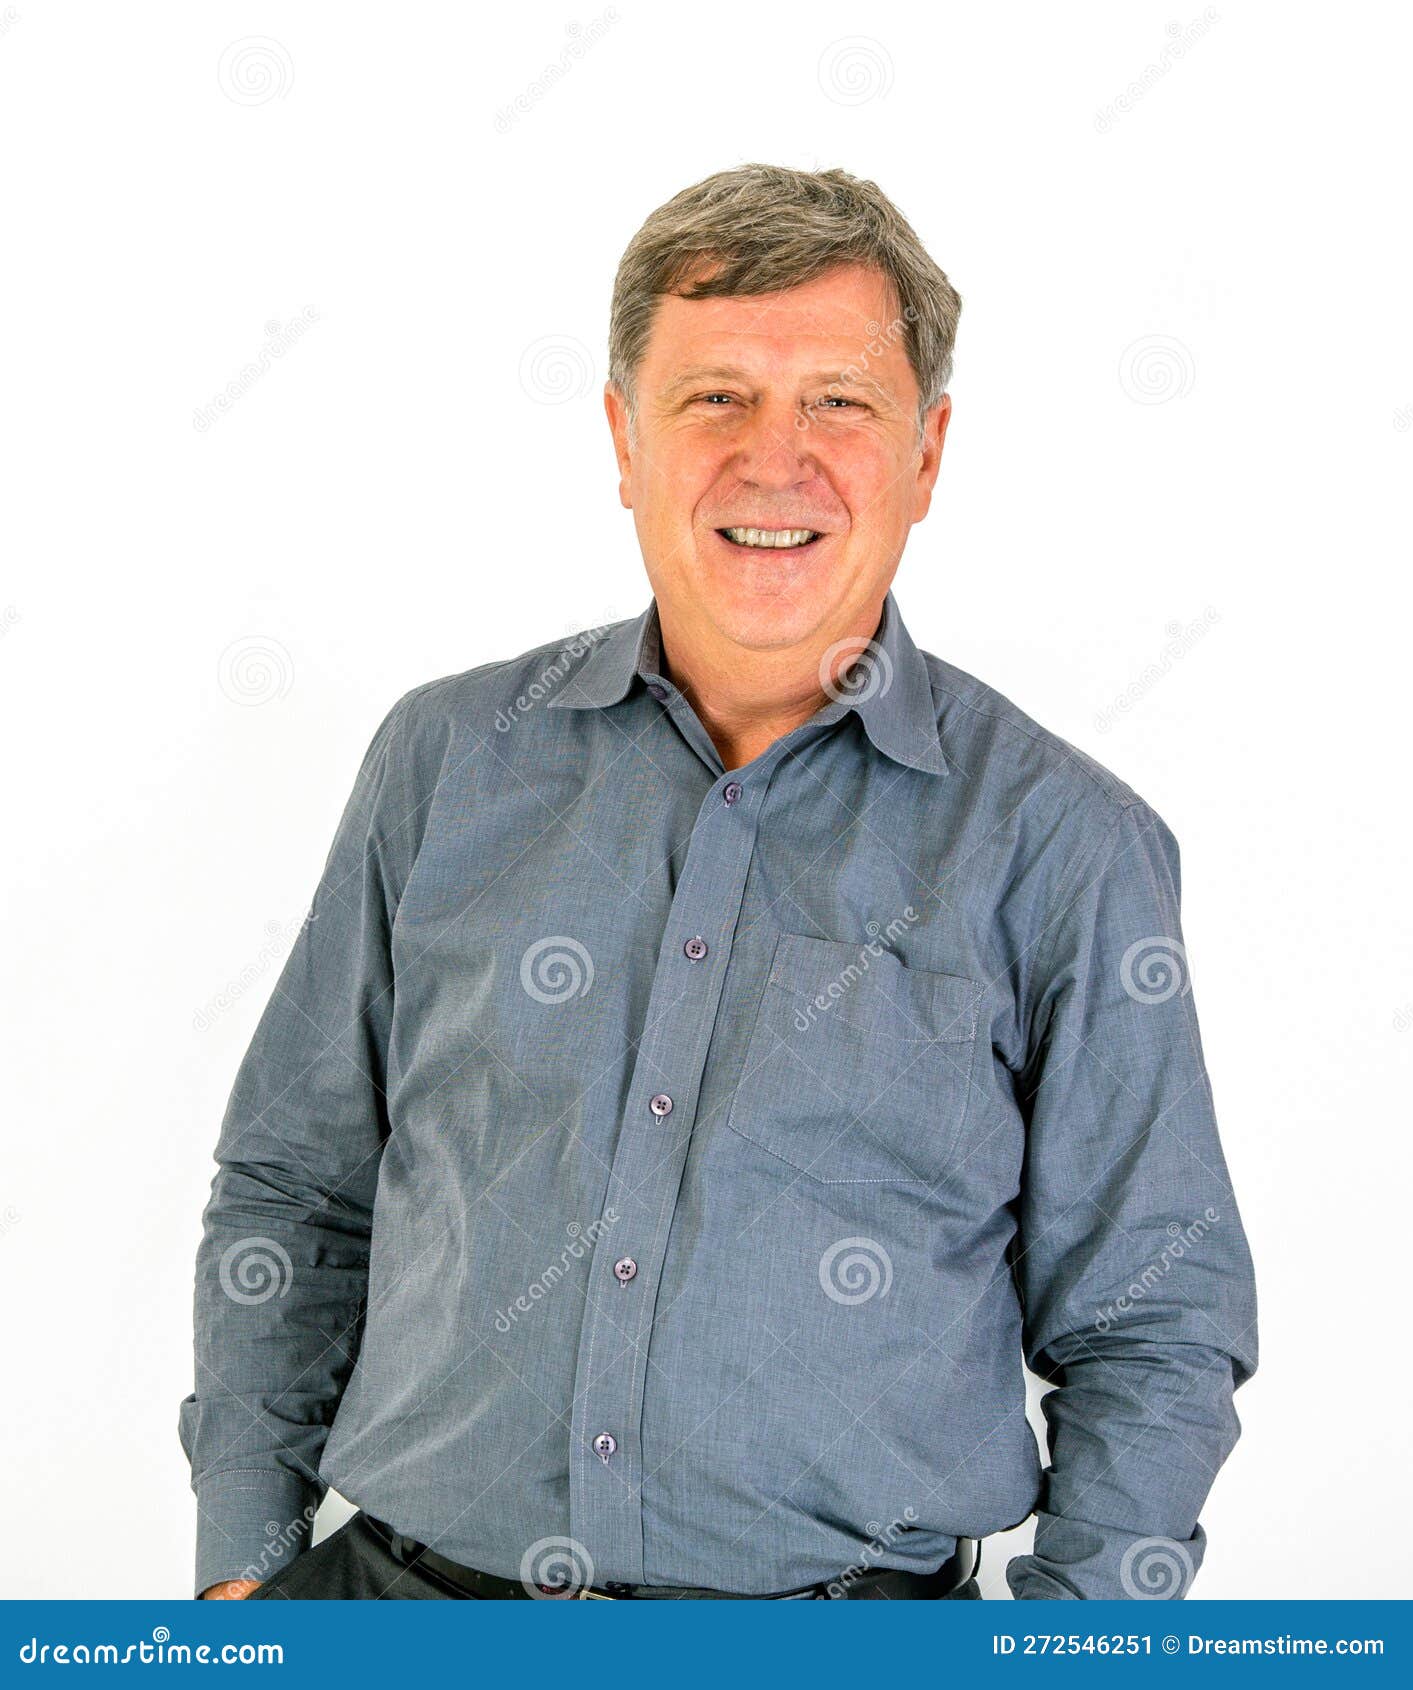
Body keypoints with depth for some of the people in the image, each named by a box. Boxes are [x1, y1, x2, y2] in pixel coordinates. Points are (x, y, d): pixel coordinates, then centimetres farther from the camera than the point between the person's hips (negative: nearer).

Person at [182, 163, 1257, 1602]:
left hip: (841, 1634, -1)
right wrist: (248, 1564, 7)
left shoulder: (1062, 843, 2)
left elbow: (1150, 1332, 6)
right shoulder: (447, 759, 8)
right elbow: (293, 1188, 13)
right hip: (405, 1596, 2)